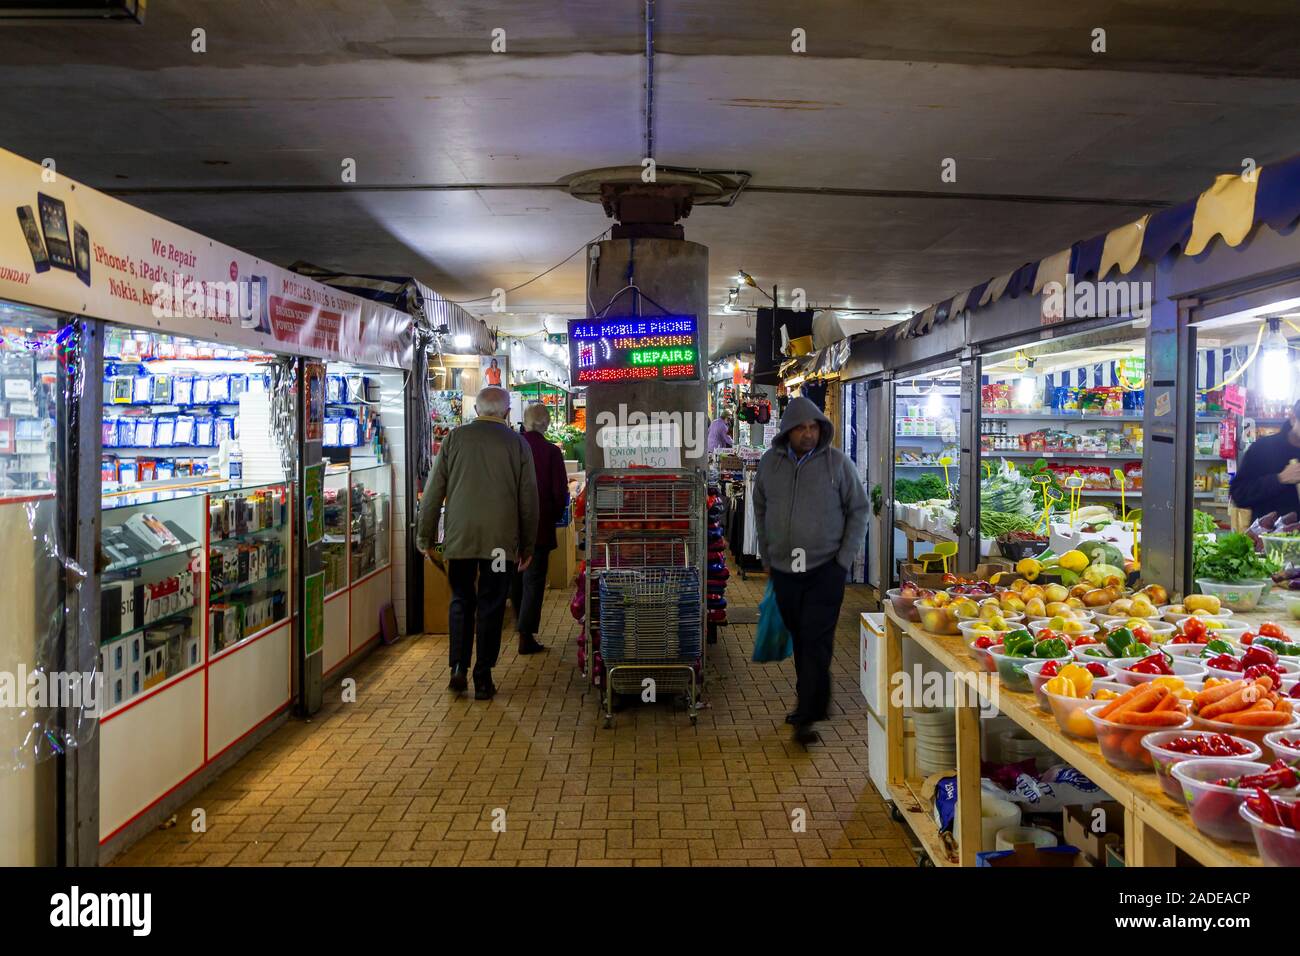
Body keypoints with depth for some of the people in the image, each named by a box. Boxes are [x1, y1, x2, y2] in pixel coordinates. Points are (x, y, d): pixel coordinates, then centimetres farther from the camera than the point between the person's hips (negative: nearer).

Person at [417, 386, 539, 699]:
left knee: (461, 601, 15)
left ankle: (458, 669, 7)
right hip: (501, 540, -1)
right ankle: (483, 679, 8)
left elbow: (434, 490, 4)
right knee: (491, 606, 5)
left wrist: (426, 536, 12)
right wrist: (527, 545, 11)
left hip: (459, 537, 1)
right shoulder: (518, 444, 1)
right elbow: (529, 499, 3)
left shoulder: (455, 437, 3)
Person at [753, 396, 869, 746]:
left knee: (817, 642, -8)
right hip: (784, 569, 4)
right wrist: (767, 557, 12)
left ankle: (807, 717, -3)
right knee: (799, 639, 14)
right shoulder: (769, 462, 4)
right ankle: (809, 701, 30)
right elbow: (760, 510, 15)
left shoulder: (837, 462, -6)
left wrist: (844, 559, -4)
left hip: (825, 568, -4)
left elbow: (858, 511, 1)